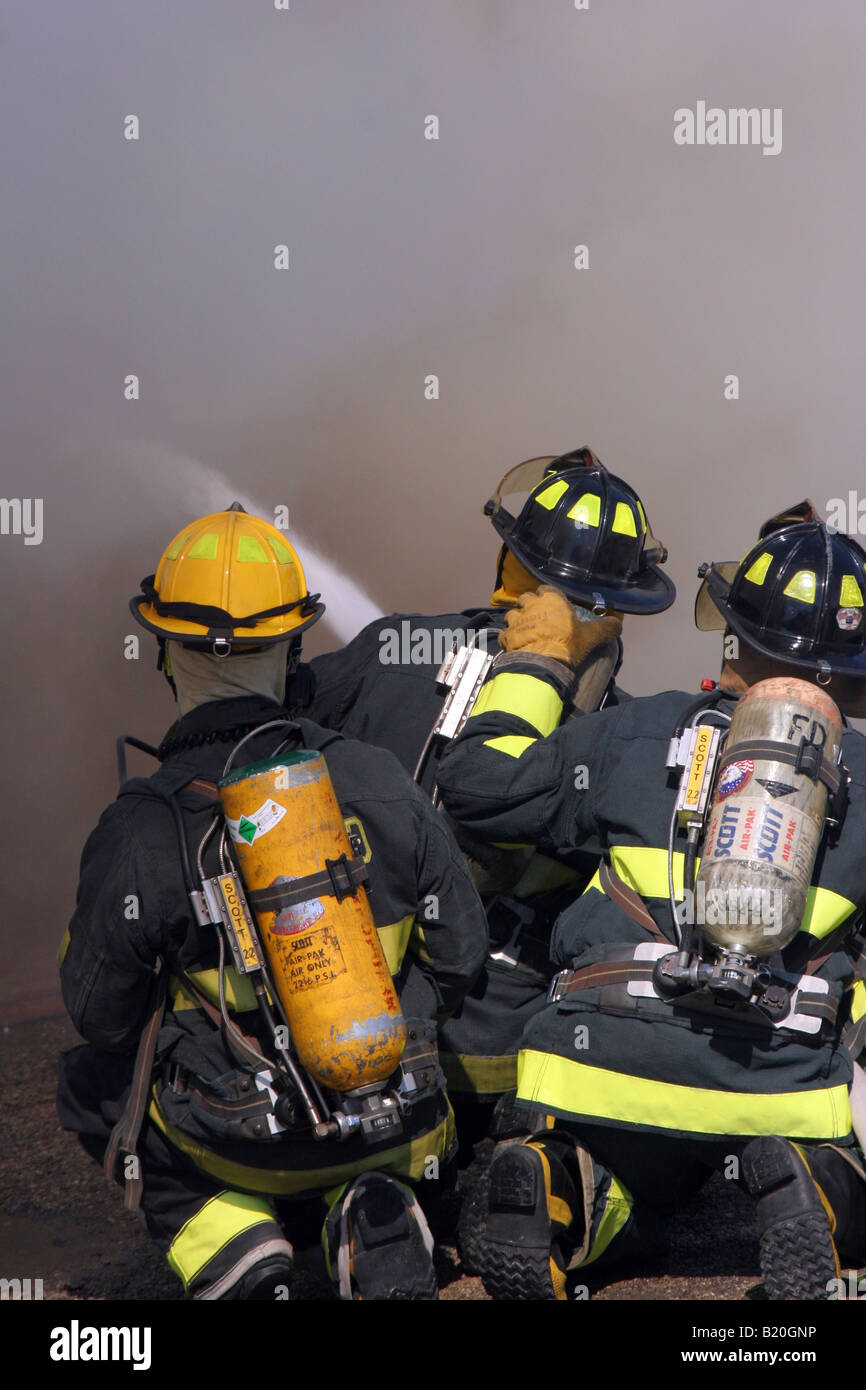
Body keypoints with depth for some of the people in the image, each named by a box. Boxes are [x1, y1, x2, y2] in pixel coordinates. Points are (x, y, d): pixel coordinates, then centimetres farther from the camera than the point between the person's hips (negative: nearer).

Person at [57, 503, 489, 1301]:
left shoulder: (139, 833, -16)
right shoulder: (378, 780, -8)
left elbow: (99, 1011, -4)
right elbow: (459, 952, 1)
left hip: (239, 1139, -3)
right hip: (395, 1126, 3)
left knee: (92, 1088, 24)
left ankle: (233, 1254, 6)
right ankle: (376, 1214, 5)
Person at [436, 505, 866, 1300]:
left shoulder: (644, 731, 7)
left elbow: (475, 786, 12)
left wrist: (532, 664, 24)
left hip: (609, 1064, 1)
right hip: (782, 1084, -1)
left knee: (621, 1216, 29)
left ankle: (561, 1189, -8)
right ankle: (800, 1191, -12)